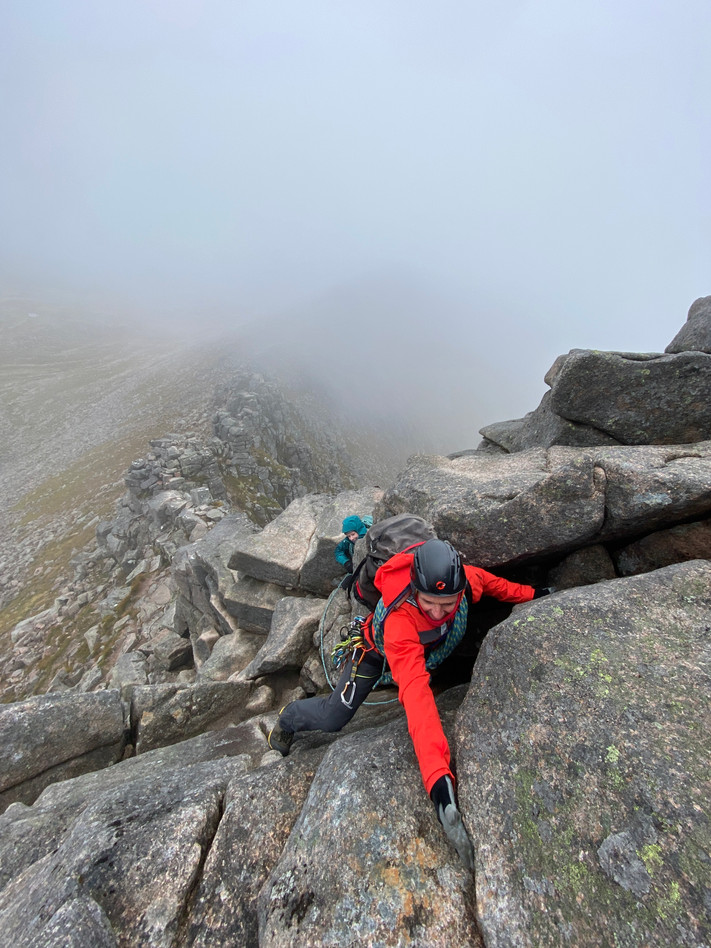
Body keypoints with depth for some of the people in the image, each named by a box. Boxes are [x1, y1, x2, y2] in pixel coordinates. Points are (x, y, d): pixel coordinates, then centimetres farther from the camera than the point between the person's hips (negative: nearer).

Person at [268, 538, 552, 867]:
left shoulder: (467, 579, -35)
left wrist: (530, 594, 1)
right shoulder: (400, 622, -49)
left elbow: (493, 583, -11)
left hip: (426, 646, 5)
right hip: (379, 651, -4)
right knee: (333, 718, -1)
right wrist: (438, 778, -58)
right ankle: (288, 718, 30)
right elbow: (415, 694, -53)